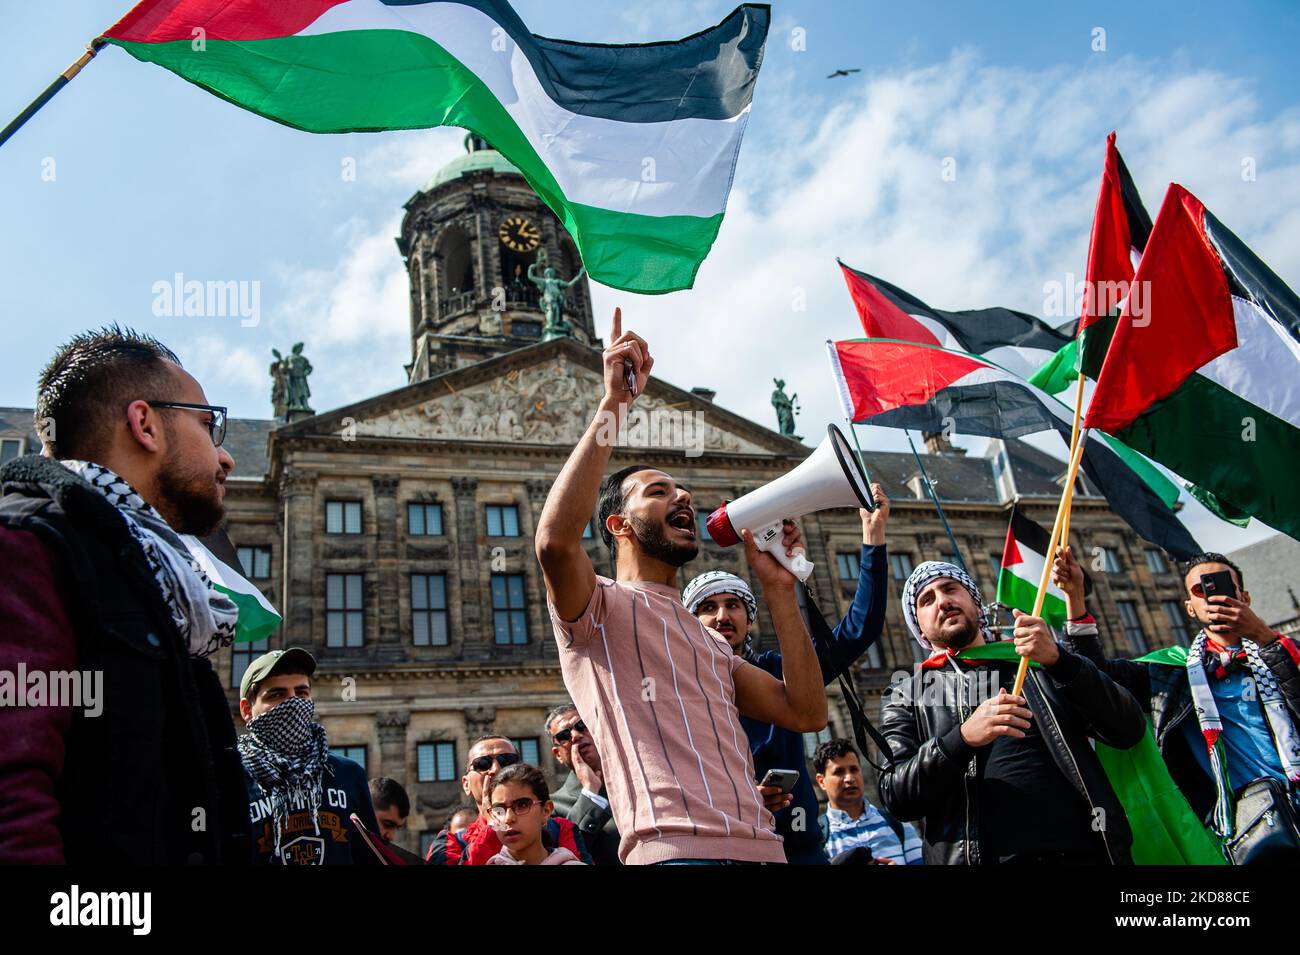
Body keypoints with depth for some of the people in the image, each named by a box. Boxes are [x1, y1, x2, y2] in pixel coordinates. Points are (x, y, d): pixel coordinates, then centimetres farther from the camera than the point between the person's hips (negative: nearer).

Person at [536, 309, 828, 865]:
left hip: (761, 847, 7)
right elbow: (554, 542, -20)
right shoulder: (598, 607, 3)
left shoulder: (709, 643, 24)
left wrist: (777, 588, 12)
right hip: (676, 849, -7)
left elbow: (806, 713, 14)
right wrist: (614, 403, -14)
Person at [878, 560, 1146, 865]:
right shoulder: (907, 696, 8)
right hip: (987, 856, -1)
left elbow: (1129, 730, 2)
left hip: (1083, 850, 1)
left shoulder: (1040, 662, 12)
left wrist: (1059, 660, -12)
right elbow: (896, 797, -3)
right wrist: (962, 739, -18)